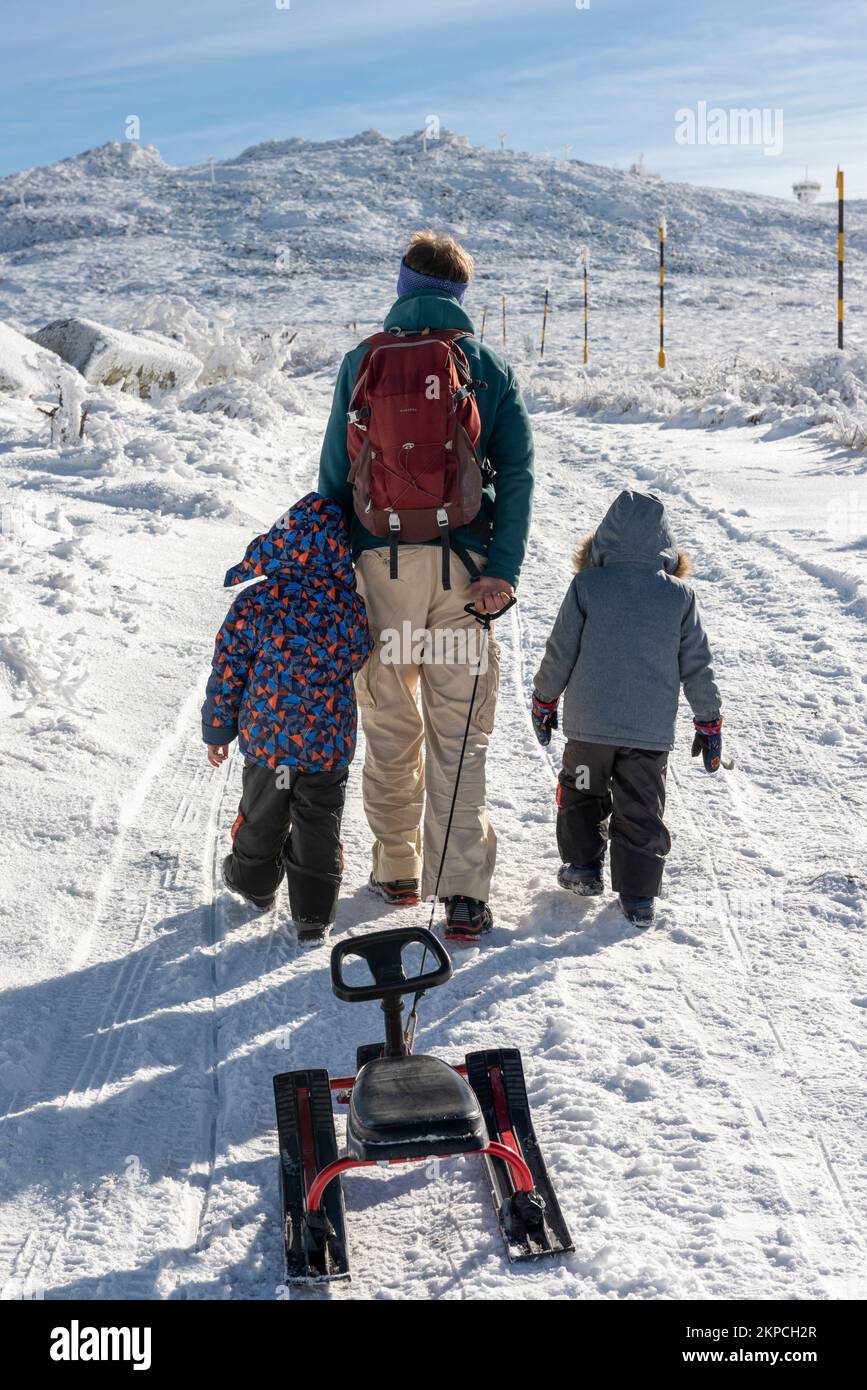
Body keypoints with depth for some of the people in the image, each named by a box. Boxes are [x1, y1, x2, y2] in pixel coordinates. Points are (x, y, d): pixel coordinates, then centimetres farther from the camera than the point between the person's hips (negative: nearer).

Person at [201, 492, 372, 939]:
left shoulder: (253, 604, -14)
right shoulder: (350, 605, -12)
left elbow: (227, 673, -6)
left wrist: (217, 730, 6)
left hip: (266, 735, 0)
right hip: (330, 742, 0)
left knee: (262, 814, 22)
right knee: (319, 823, 11)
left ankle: (254, 881, 42)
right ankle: (313, 911, 12)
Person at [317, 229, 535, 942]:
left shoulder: (361, 362, 7)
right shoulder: (489, 365, 5)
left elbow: (335, 472, 6)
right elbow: (518, 472, -5)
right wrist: (503, 569, -9)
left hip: (381, 564, 1)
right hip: (462, 565, -1)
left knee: (390, 725, 13)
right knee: (460, 733, 1)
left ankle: (397, 871, 23)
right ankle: (464, 894, -3)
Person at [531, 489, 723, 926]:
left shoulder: (586, 585, -6)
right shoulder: (680, 595, -1)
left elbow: (559, 653, -2)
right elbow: (696, 666, 3)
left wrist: (544, 701, 12)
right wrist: (709, 721, 13)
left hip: (589, 722, -1)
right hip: (652, 727, 1)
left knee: (581, 792, 22)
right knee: (641, 809, 9)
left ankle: (583, 865, 25)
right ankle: (638, 897, 9)